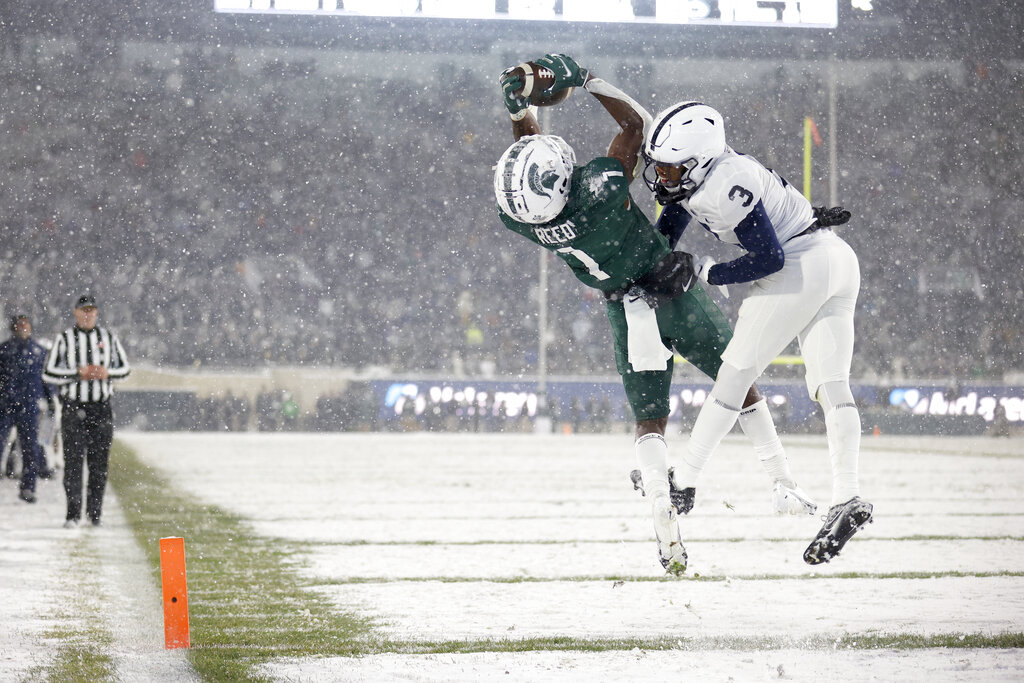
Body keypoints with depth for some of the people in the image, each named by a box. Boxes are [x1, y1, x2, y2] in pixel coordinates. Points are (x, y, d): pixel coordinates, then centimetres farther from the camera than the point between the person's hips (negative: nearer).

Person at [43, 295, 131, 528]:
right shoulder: (65, 339, 3)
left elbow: (125, 369, 13)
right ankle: (73, 514, -7)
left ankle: (95, 513, 10)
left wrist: (107, 373, -7)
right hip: (73, 407, -2)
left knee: (99, 462, 3)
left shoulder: (109, 338, 9)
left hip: (101, 407, 2)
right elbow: (50, 372, -1)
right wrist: (79, 373, -13)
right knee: (73, 460, -8)